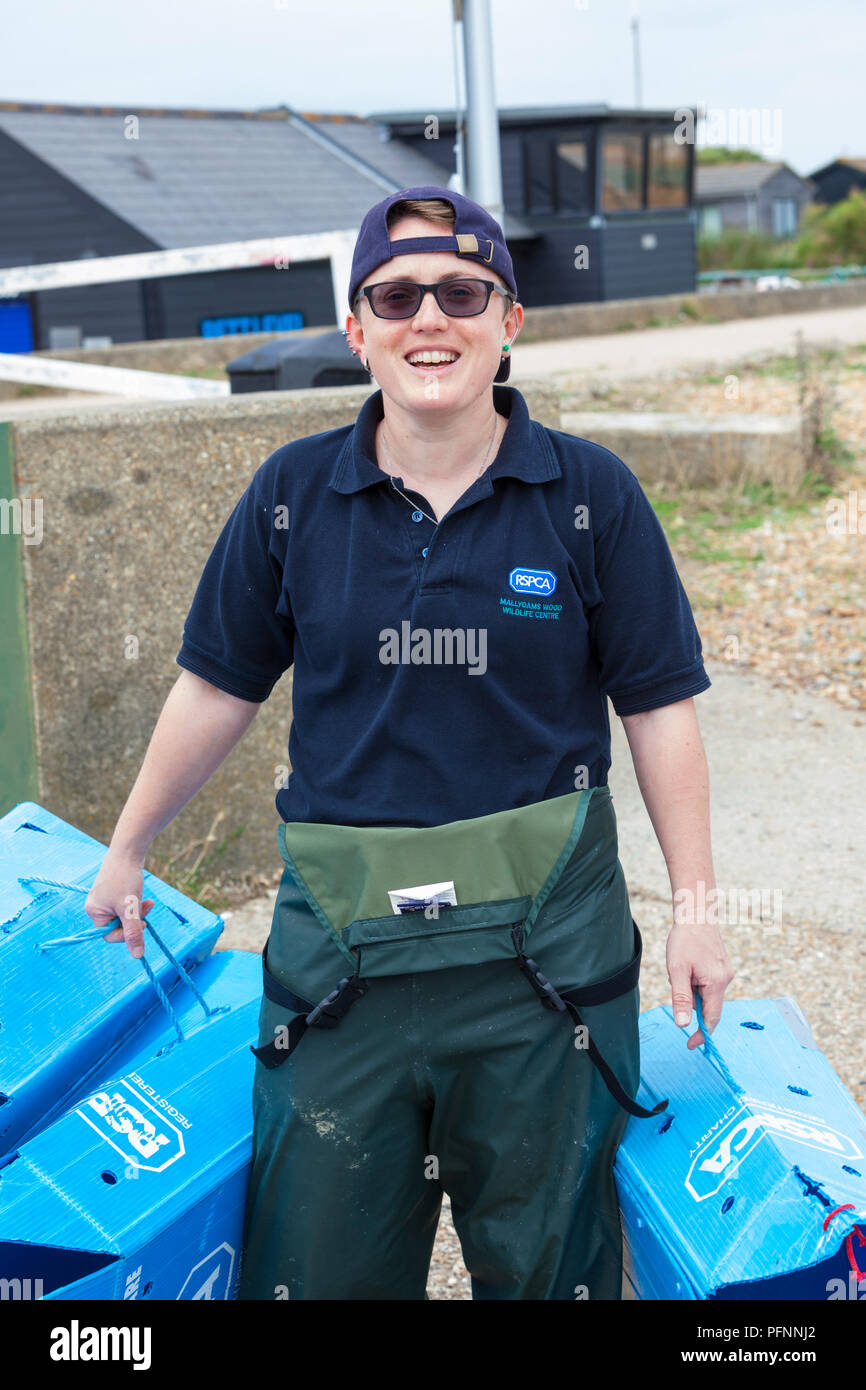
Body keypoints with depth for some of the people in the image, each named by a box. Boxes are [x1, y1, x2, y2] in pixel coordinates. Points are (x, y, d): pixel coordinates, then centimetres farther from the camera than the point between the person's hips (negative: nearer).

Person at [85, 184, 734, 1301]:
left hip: (541, 938, -1)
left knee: (544, 1261, 14)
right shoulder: (292, 494, 1)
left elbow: (658, 705, 1)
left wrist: (695, 907, 0)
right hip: (340, 940, 1)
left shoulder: (590, 494, -2)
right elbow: (217, 687, 9)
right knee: (319, 1262, 12)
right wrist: (126, 851, 16)